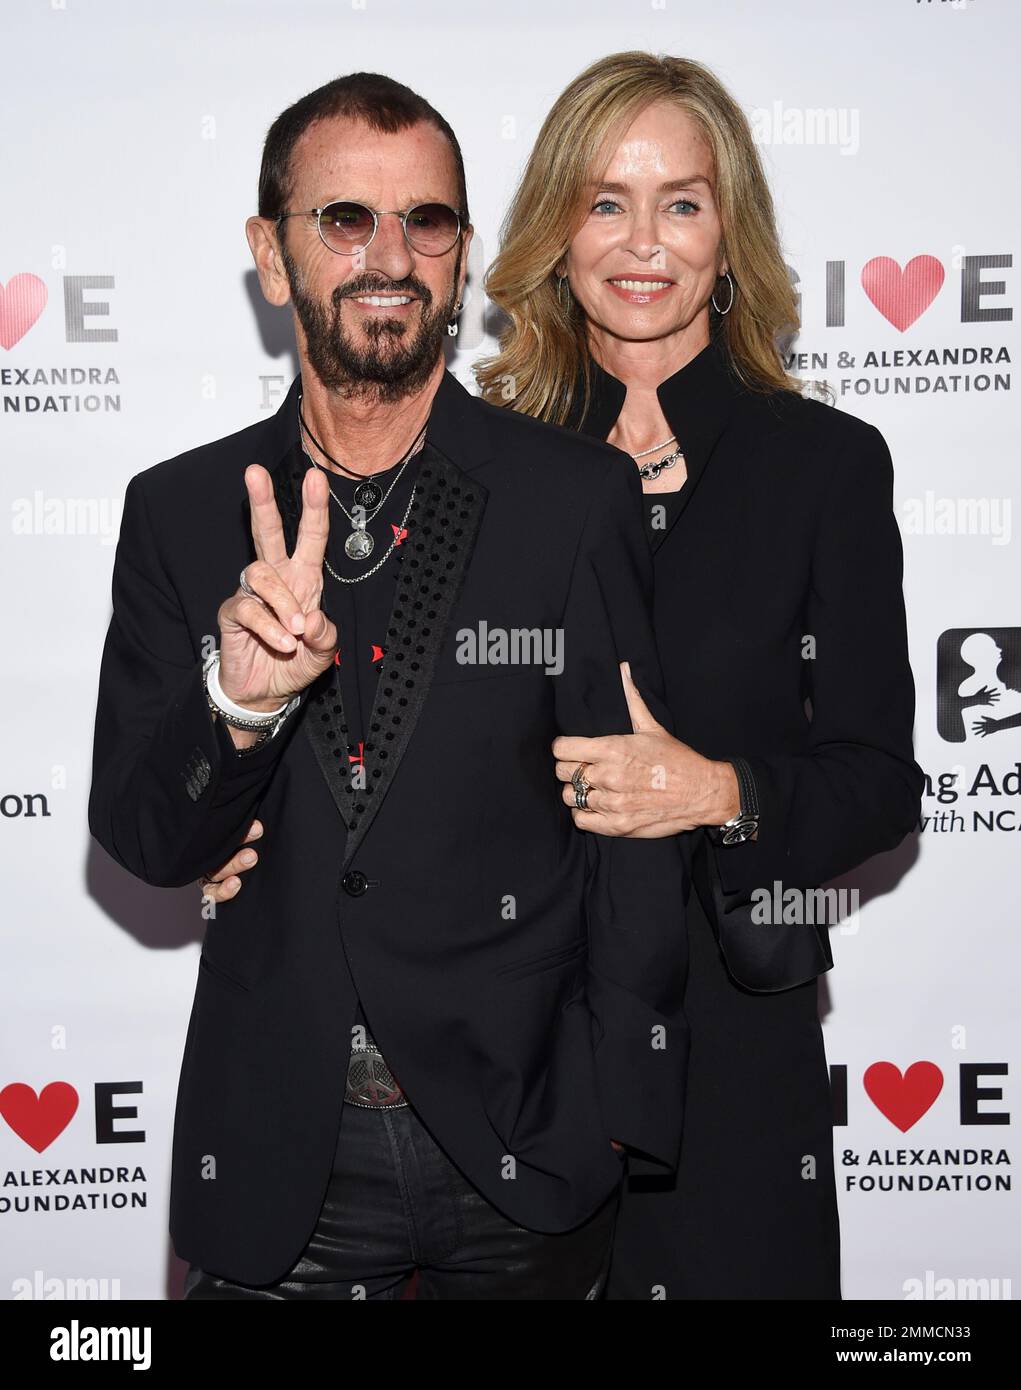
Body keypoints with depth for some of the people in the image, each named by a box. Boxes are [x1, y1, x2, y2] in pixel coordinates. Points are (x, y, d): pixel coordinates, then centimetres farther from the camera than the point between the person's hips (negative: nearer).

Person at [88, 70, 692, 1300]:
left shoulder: (582, 497, -6)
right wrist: (239, 698, -23)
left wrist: (615, 1116, -5)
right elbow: (139, 843, -3)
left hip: (525, 1151, -1)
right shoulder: (178, 513, -1)